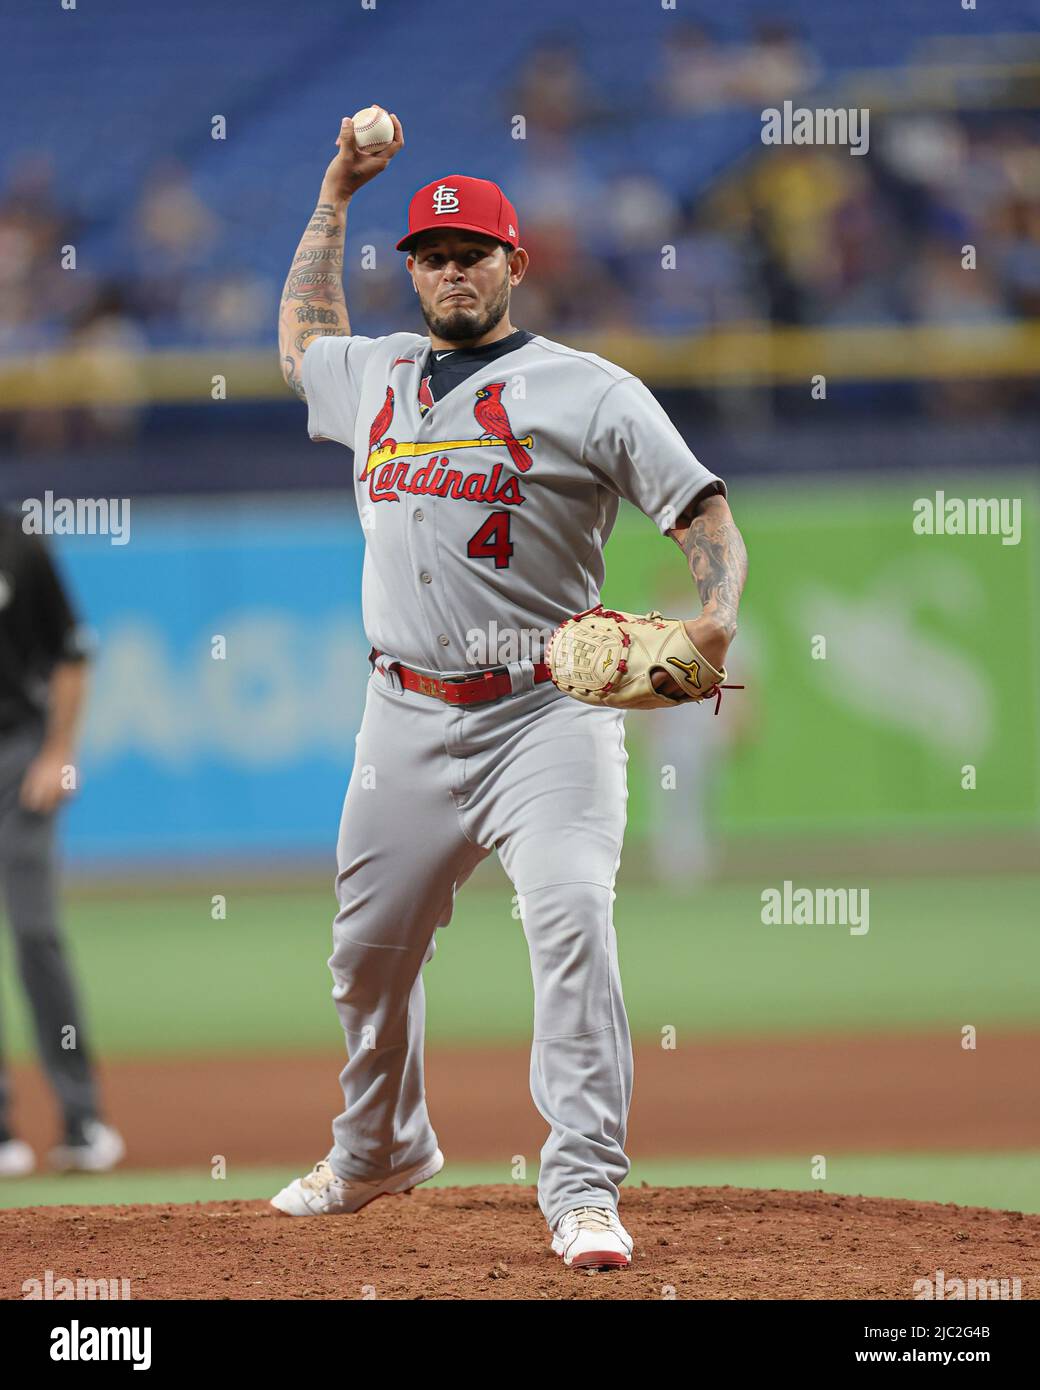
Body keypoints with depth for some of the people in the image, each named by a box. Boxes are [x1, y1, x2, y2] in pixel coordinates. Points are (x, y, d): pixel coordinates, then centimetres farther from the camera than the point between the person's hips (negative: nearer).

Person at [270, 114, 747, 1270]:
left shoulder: (588, 391, -2)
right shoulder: (377, 376, 15)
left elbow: (705, 510, -4)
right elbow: (300, 341, 38)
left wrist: (716, 616, -24)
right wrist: (335, 197, 32)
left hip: (544, 715, -5)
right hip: (407, 718, 5)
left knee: (572, 917, -23)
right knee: (369, 950, 14)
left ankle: (585, 1189, -24)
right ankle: (382, 1151, 37)